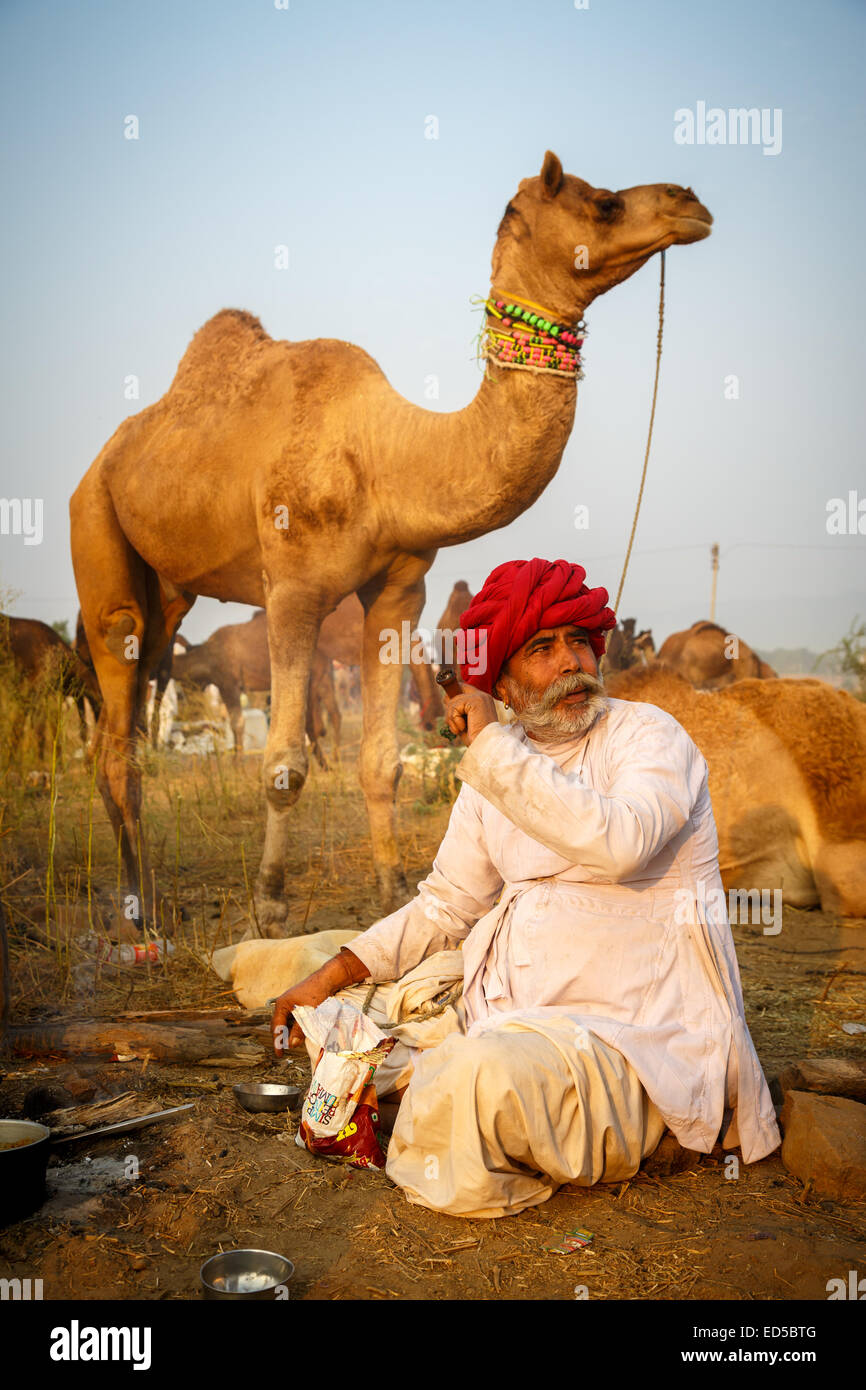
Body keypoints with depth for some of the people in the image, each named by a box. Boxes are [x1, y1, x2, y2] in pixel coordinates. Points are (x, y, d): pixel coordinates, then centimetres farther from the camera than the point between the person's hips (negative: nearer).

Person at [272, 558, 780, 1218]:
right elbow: (445, 904, 15)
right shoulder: (494, 772, 11)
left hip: (627, 1034, -7)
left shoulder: (648, 735, -8)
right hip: (510, 1016, 7)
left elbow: (619, 843, -29)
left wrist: (492, 745, -22)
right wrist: (331, 977, 4)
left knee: (480, 1074, -33)